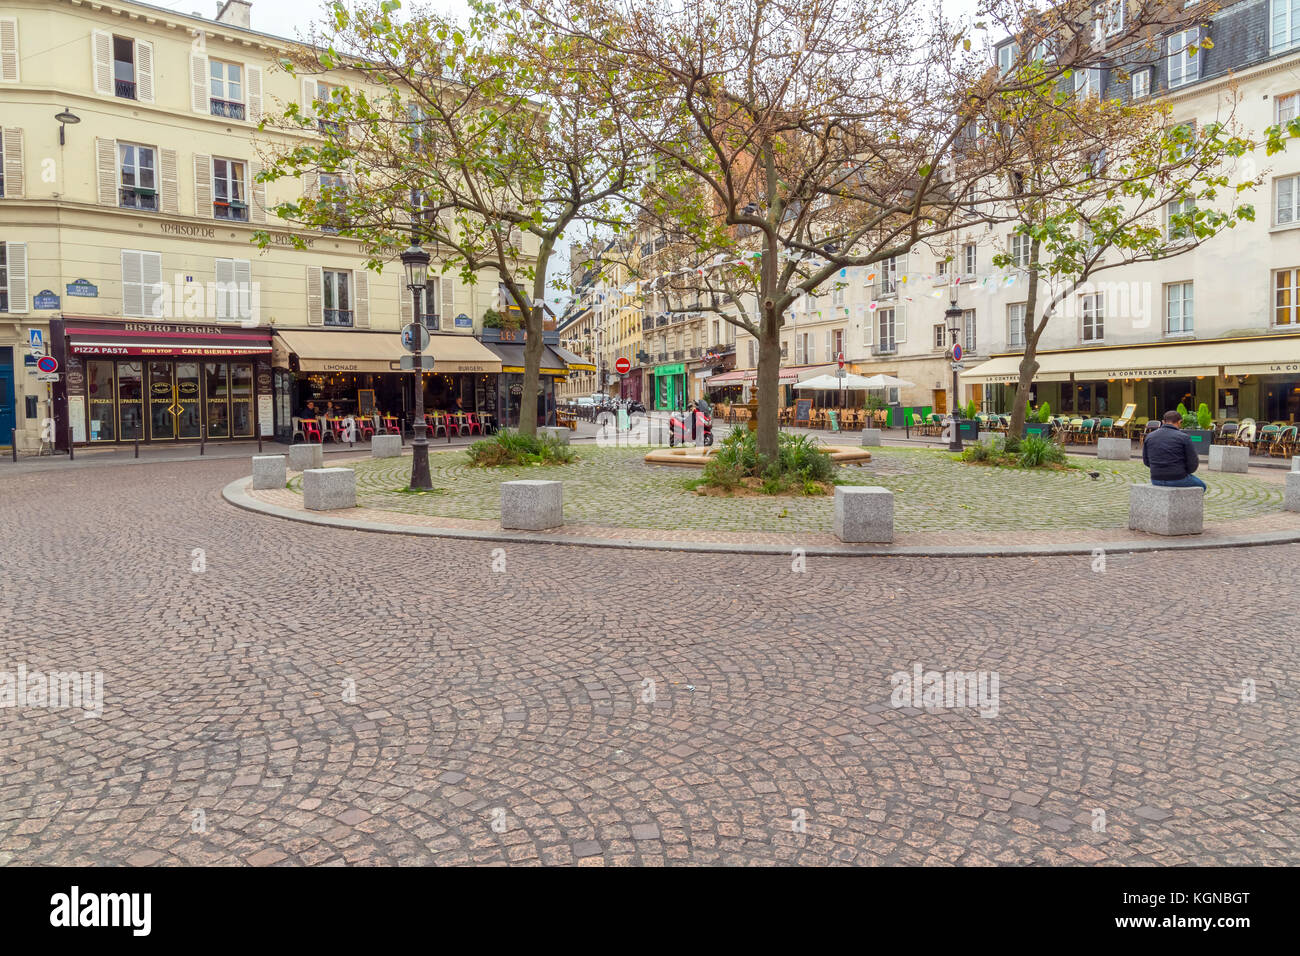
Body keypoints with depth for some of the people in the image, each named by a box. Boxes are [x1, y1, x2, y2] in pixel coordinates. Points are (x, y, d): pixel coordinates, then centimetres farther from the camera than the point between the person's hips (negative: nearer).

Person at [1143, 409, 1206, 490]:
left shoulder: (1149, 437, 2)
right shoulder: (1184, 437, -10)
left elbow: (1146, 461, 10)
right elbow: (1193, 465, -9)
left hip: (1156, 480, 5)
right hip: (1178, 480, -5)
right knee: (1201, 486, 28)